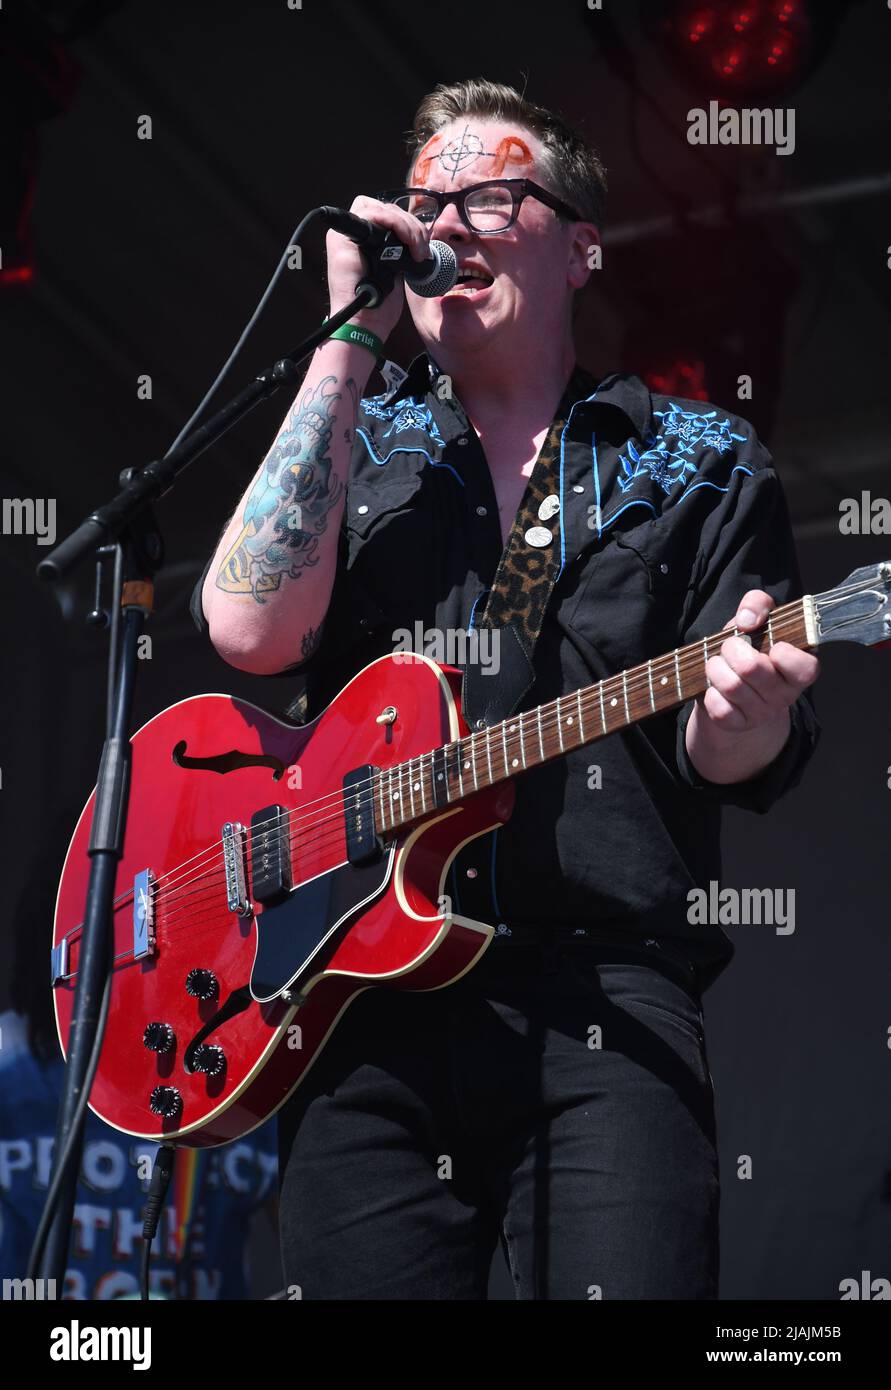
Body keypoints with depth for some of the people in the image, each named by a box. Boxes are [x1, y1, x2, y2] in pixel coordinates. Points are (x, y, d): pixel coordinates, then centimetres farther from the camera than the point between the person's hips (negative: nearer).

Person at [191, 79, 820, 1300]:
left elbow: (732, 766, 5)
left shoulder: (703, 467, 13)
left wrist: (742, 719, -21)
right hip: (362, 999, 2)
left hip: (604, 1011, -1)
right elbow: (252, 630, -4)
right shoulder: (352, 443, 17)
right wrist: (351, 343, -1)